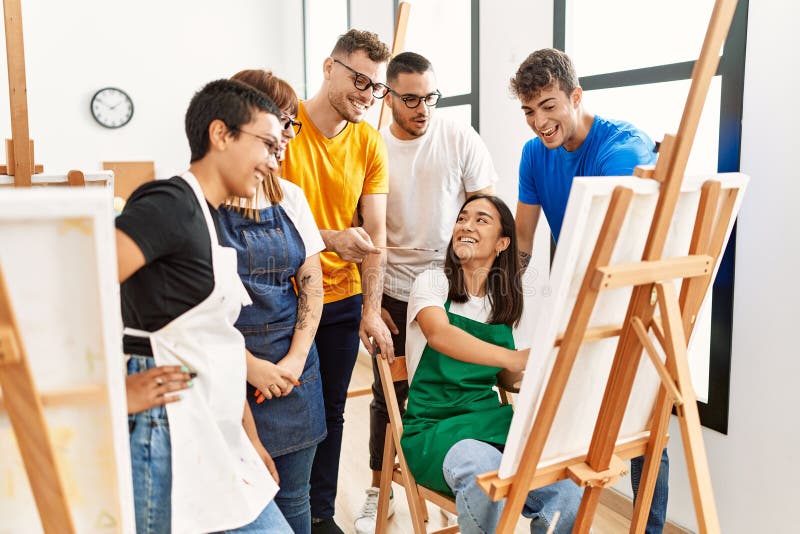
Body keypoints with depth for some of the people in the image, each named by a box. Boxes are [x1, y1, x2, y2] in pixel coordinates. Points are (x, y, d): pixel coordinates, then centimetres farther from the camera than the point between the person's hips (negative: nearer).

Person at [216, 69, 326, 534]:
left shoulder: (290, 196, 8)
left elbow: (312, 284, 7)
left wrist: (295, 361, -4)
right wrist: (251, 365, -13)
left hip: (293, 370, 5)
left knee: (293, 496, 14)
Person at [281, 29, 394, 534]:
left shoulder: (370, 141, 1)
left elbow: (375, 234, -1)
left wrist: (371, 310, -7)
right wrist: (329, 239, -24)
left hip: (342, 299, 4)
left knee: (330, 412, 14)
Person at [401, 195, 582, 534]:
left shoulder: (506, 303, 13)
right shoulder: (433, 282, -1)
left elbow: (507, 378, 15)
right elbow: (439, 334, -24)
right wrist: (512, 357, -40)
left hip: (490, 421, 4)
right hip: (434, 428, -3)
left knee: (568, 497, -25)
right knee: (487, 474, -36)